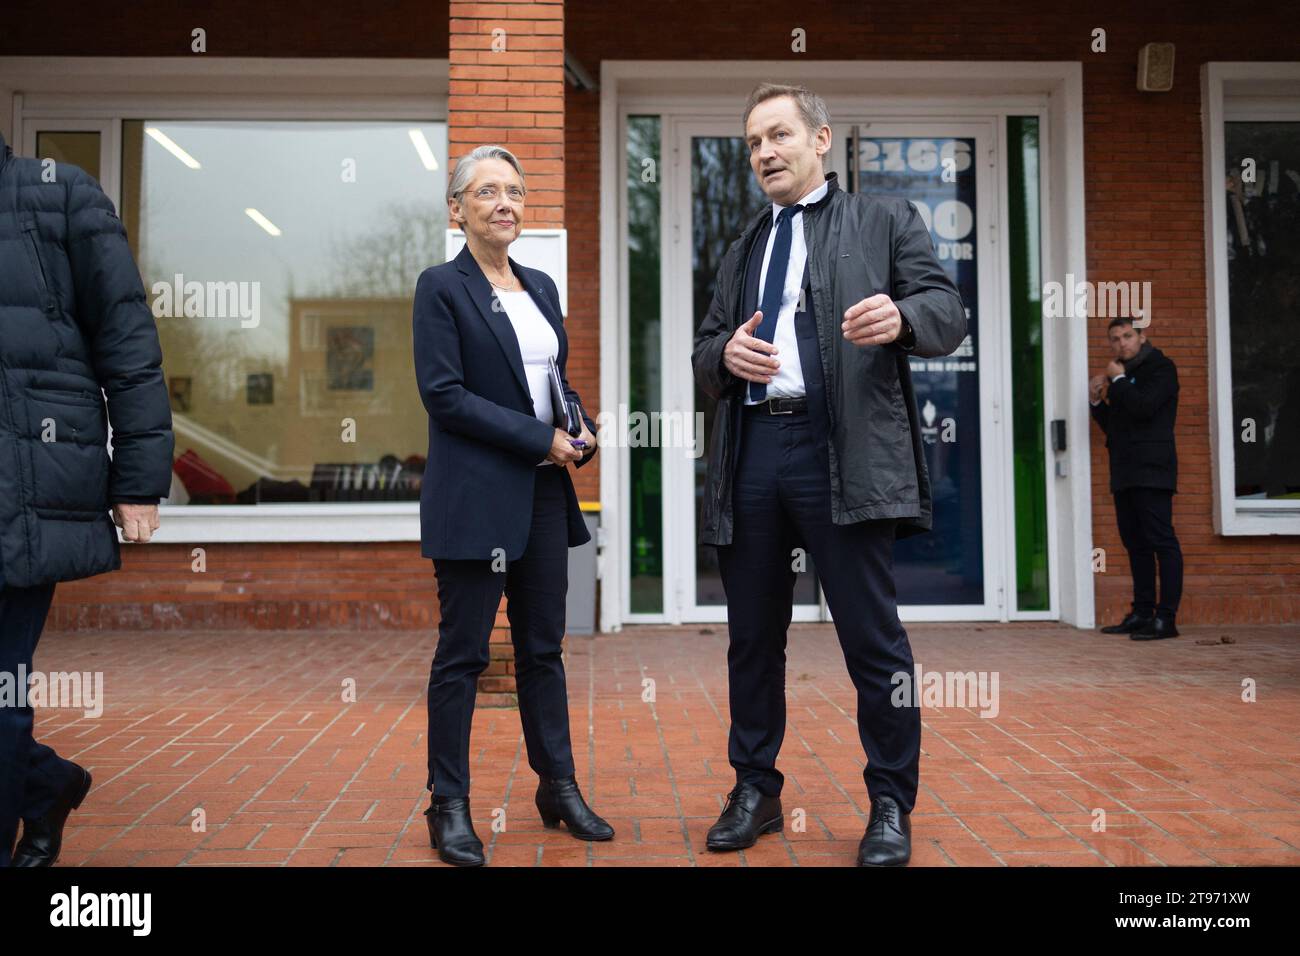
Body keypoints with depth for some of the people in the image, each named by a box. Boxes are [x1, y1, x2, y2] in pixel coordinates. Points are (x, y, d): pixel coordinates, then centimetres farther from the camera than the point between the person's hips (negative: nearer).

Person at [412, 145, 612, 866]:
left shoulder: (541, 286, 15)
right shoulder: (441, 286, -4)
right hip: (475, 495, -6)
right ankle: (449, 806, 15)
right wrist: (541, 439, -16)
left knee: (543, 646, 12)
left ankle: (558, 787, 25)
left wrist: (581, 428, 0)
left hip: (544, 493, 6)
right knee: (462, 652, 2)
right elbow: (443, 395, -13)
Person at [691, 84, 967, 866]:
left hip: (845, 451, -5)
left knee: (873, 639, -1)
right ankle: (755, 789, 25)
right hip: (751, 452, 5)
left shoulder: (885, 220, 10)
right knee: (753, 636, 11)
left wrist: (902, 317, -23)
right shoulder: (743, 250, 24)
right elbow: (705, 352, 20)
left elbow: (948, 313, 0)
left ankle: (892, 805, 15)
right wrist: (725, 353, -4)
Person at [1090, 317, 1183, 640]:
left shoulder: (1160, 367, -1)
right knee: (1135, 543, 8)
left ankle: (1166, 618, -11)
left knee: (1161, 540, -9)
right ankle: (1142, 613, 12)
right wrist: (1097, 400, 9)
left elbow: (1143, 407, -18)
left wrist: (1117, 380, -5)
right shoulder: (1123, 375, 22)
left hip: (1150, 469, -8)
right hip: (1124, 473, 8)